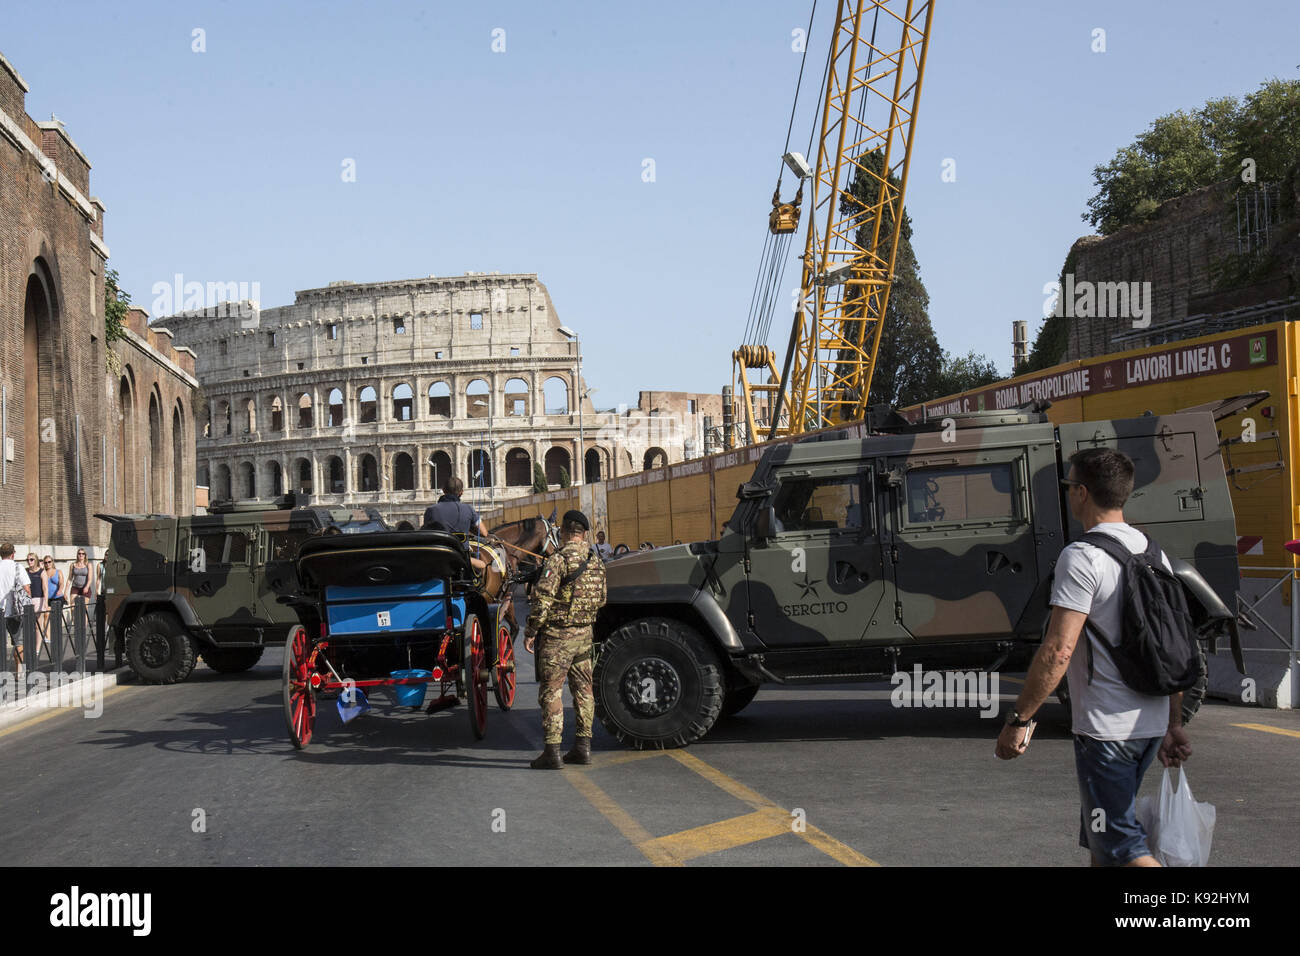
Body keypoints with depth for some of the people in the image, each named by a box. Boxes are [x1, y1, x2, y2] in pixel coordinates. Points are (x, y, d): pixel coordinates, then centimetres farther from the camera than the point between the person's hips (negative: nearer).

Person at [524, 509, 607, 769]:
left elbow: (543, 598, -19)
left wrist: (530, 631, -12)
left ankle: (552, 752, -5)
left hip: (557, 635, -7)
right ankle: (583, 747, 17)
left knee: (551, 691, -3)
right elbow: (601, 600, 17)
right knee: (583, 689, 14)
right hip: (584, 634, 7)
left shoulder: (559, 559, -15)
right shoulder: (596, 562, 8)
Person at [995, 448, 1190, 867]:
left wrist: (1019, 719, -15)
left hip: (1105, 729, -9)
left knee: (1123, 848, -5)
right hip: (1151, 725, 9)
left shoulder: (1082, 557, -15)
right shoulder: (1154, 554, 11)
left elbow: (1058, 650, -21)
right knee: (1099, 839, 20)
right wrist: (1174, 725, 18)